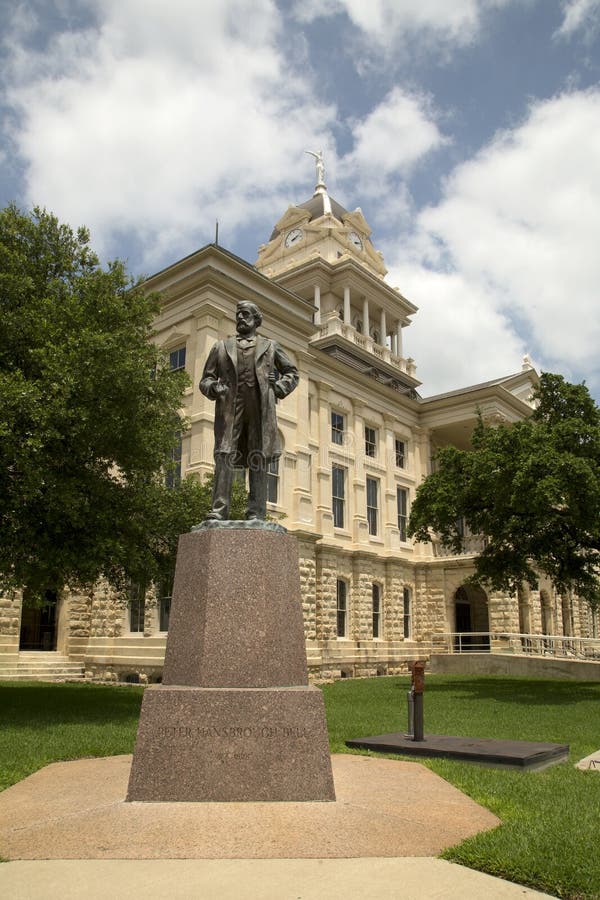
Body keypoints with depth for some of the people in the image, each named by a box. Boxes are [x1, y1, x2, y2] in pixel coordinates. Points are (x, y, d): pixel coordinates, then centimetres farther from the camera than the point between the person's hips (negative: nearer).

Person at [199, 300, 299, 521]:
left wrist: (277, 388, 6)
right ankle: (219, 509, -17)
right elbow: (205, 379, 20)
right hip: (230, 404, 1)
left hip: (260, 405, 0)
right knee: (225, 455, -13)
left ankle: (256, 513, -8)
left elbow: (292, 373, 25)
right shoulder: (221, 346, 25)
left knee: (259, 458, -6)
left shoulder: (270, 346, 24)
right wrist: (213, 387, -3)